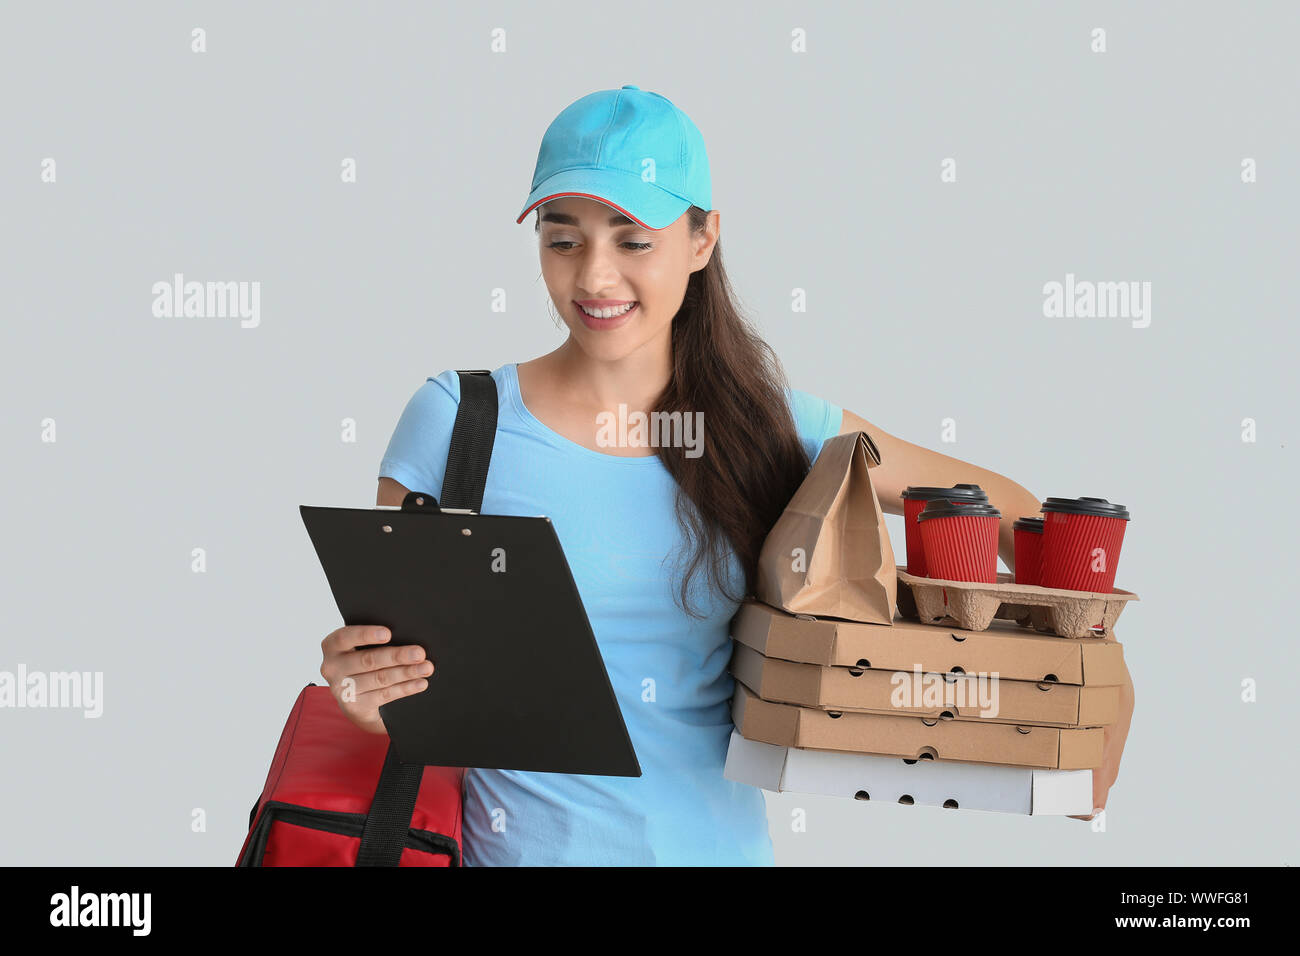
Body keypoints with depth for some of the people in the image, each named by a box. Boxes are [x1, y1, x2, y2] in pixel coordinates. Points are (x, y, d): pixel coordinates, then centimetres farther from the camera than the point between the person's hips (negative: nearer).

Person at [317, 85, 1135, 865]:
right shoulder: (455, 421, -9)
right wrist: (367, 690, -26)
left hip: (720, 843, 3)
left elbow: (996, 502, 7)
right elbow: (397, 654, -3)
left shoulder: (768, 427, -3)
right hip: (526, 844, -2)